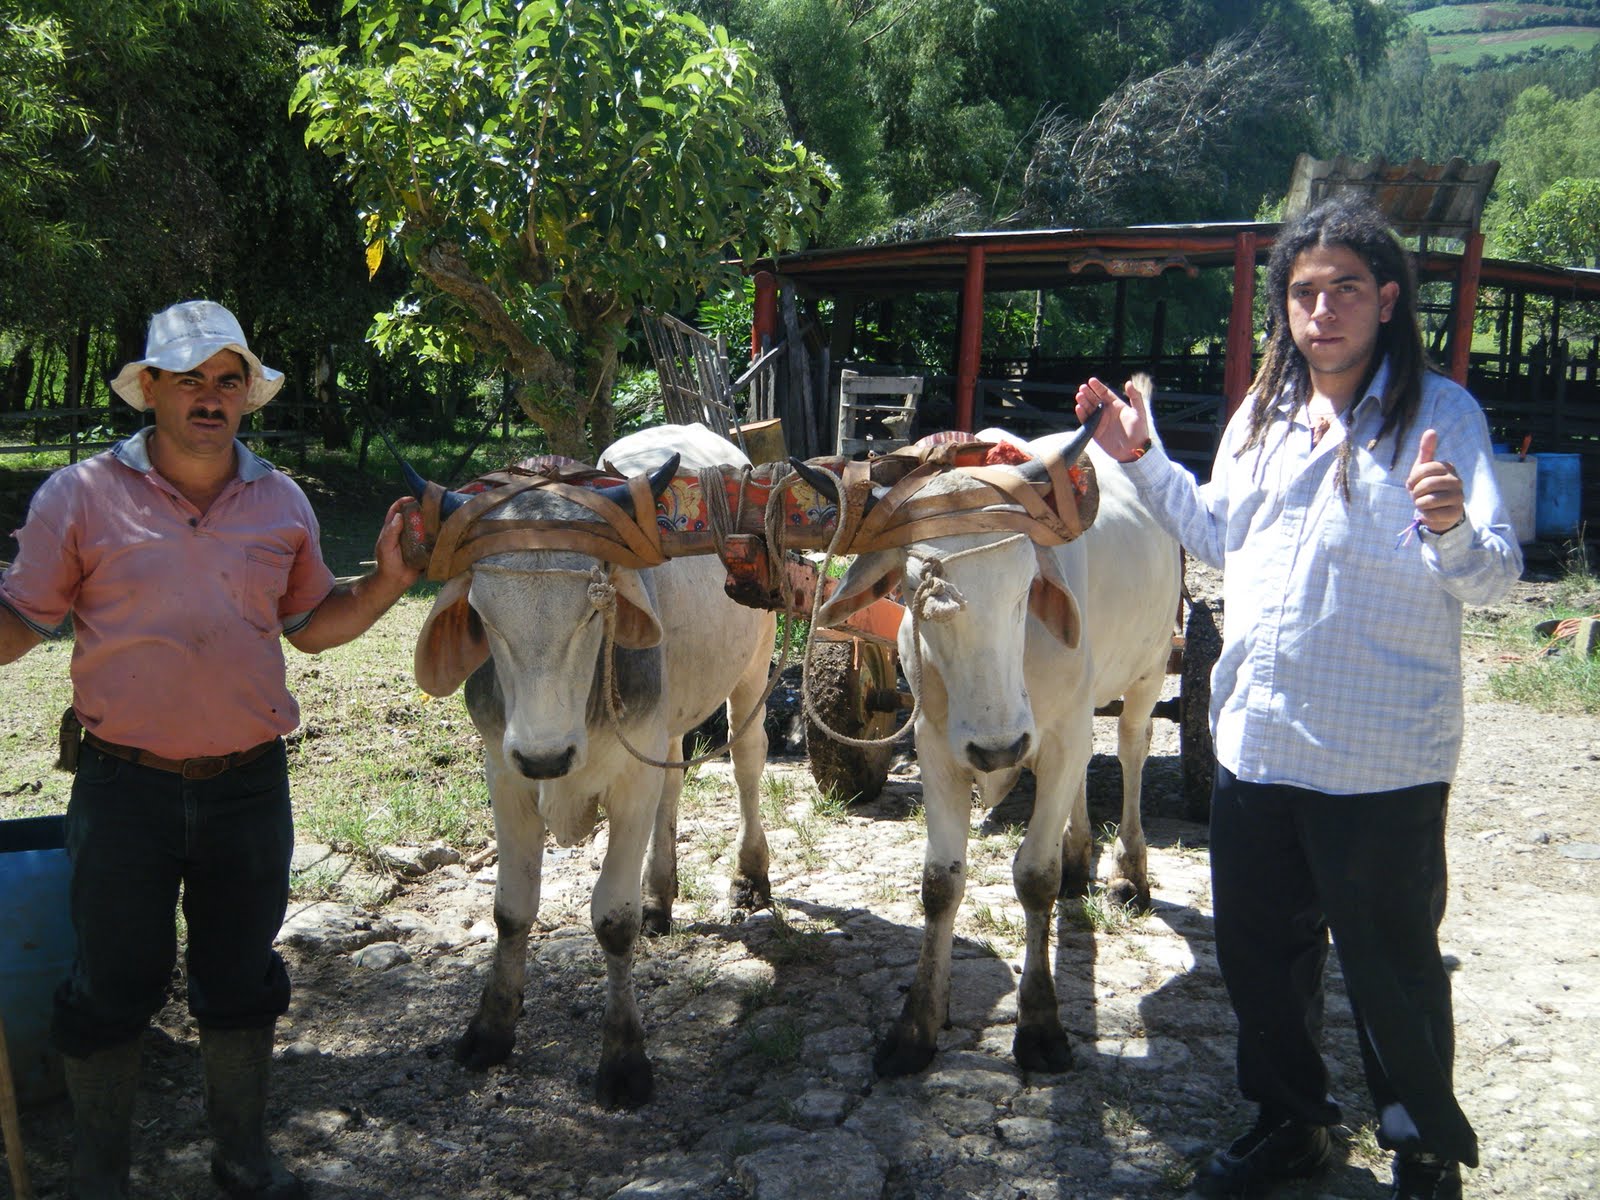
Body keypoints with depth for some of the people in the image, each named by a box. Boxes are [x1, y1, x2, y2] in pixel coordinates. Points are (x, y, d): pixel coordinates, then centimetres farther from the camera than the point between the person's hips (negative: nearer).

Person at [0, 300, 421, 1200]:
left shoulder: (282, 503, 4)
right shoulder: (81, 497, -5)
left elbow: (313, 624, 13)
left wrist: (386, 583, -1)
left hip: (250, 784, 3)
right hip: (124, 786, -2)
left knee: (241, 980, 15)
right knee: (115, 984, 9)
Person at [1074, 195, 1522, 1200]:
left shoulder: (1440, 413, -10)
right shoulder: (1261, 415, 8)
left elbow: (1493, 575, -16)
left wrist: (1452, 527, -37)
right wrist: (1142, 455, 15)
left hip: (1381, 759, -6)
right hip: (1255, 739, 6)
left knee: (1391, 968, 7)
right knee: (1259, 947, 18)